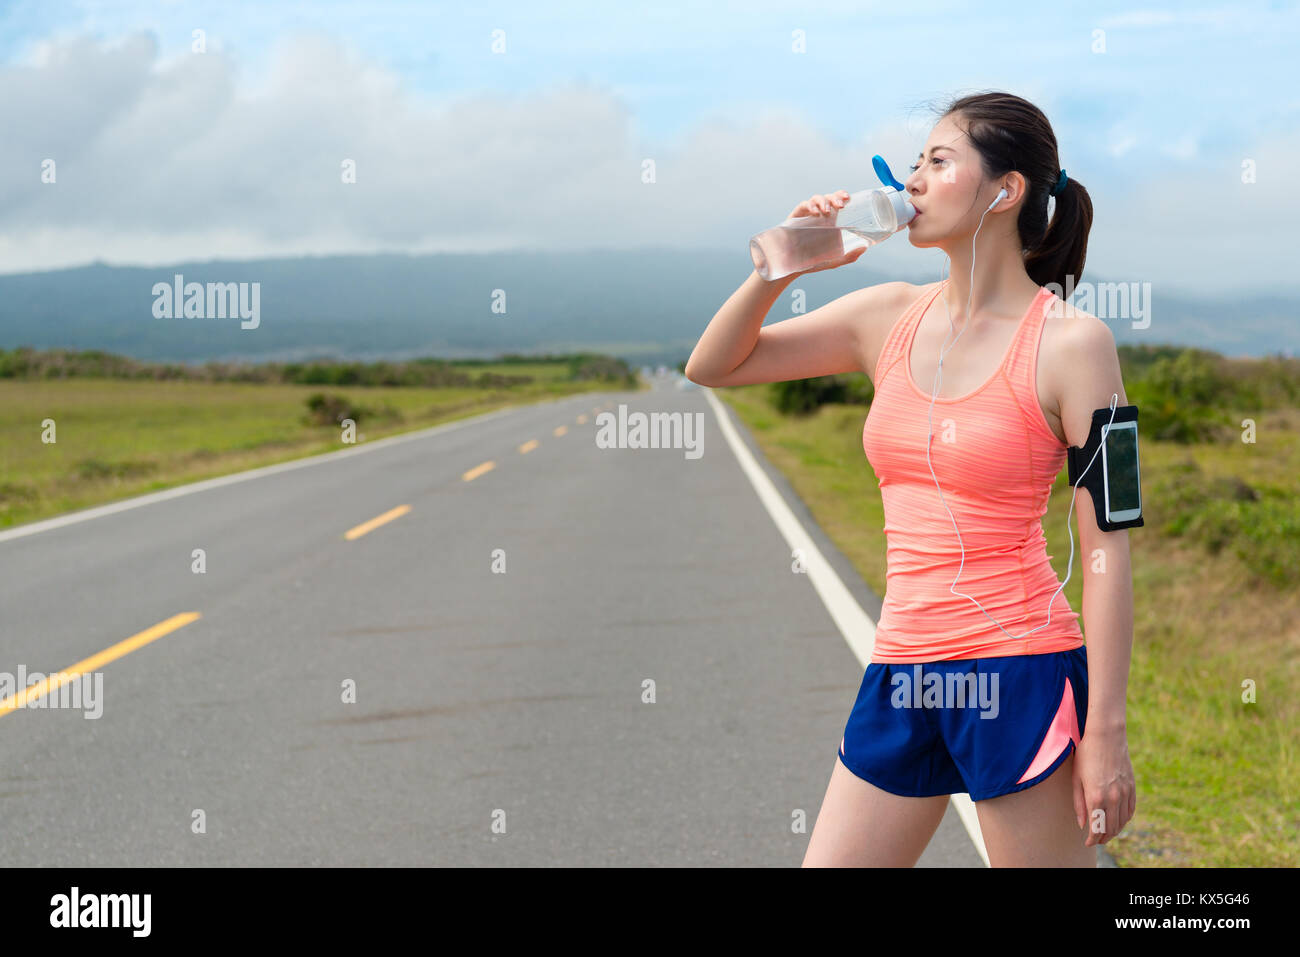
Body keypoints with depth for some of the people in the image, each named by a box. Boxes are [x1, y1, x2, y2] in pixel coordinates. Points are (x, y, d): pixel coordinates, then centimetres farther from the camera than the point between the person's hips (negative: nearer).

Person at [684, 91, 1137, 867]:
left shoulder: (1070, 342, -7)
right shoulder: (889, 317, 9)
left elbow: (1106, 548, -9)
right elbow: (713, 367, 15)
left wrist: (1106, 730, -11)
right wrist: (785, 264, -1)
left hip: (1018, 675, -6)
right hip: (902, 677, 6)